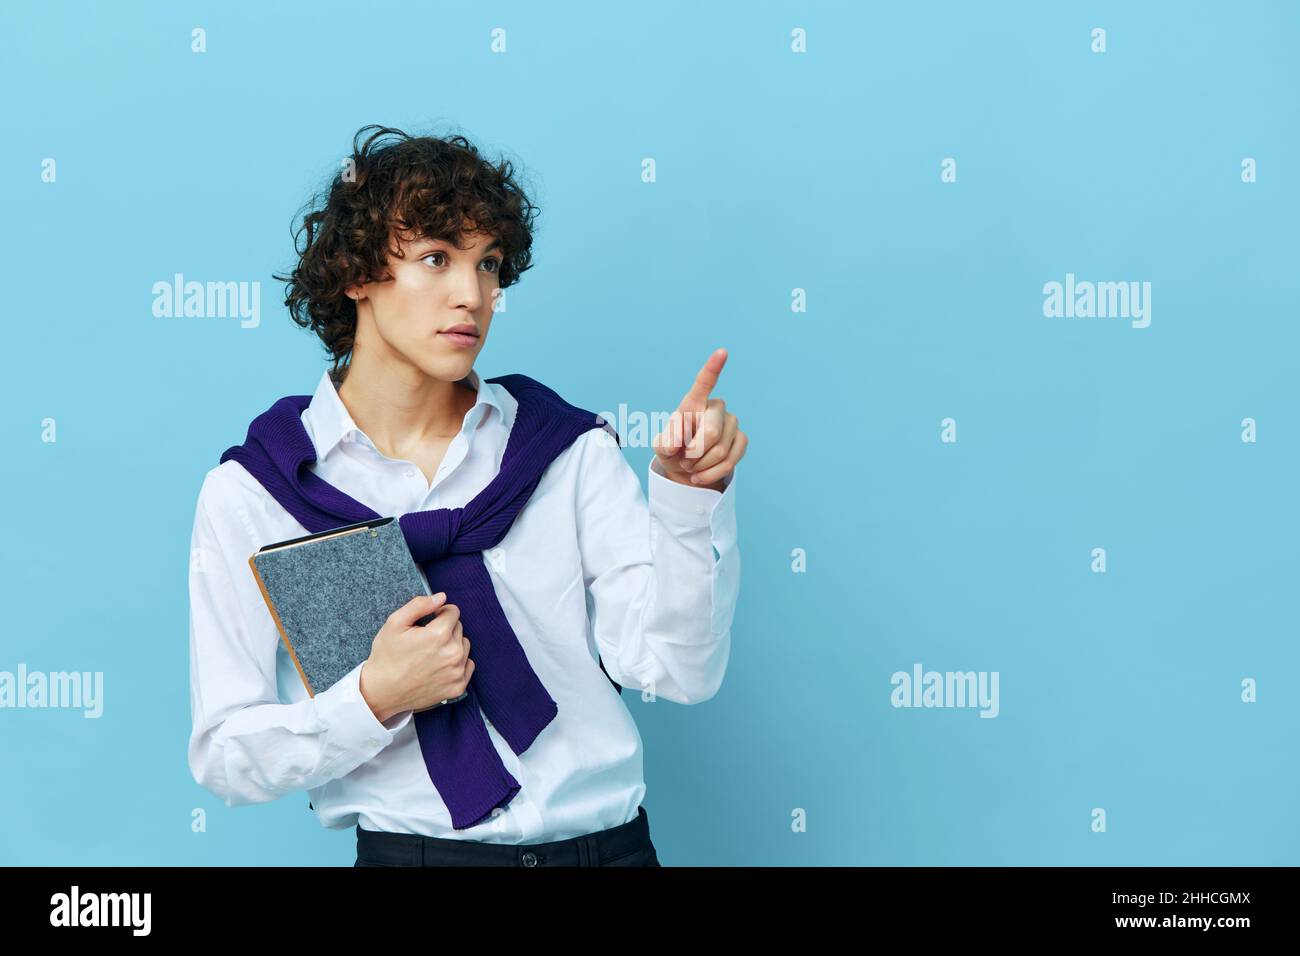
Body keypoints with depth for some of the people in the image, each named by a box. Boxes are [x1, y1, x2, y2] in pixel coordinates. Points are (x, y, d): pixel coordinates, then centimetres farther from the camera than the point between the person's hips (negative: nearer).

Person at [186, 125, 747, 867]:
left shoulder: (572, 449, 4)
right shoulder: (252, 491, 2)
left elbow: (680, 673, -1)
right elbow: (225, 757, 1)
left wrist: (690, 497, -11)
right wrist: (375, 700, -13)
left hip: (606, 841, 1)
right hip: (411, 847, 0)